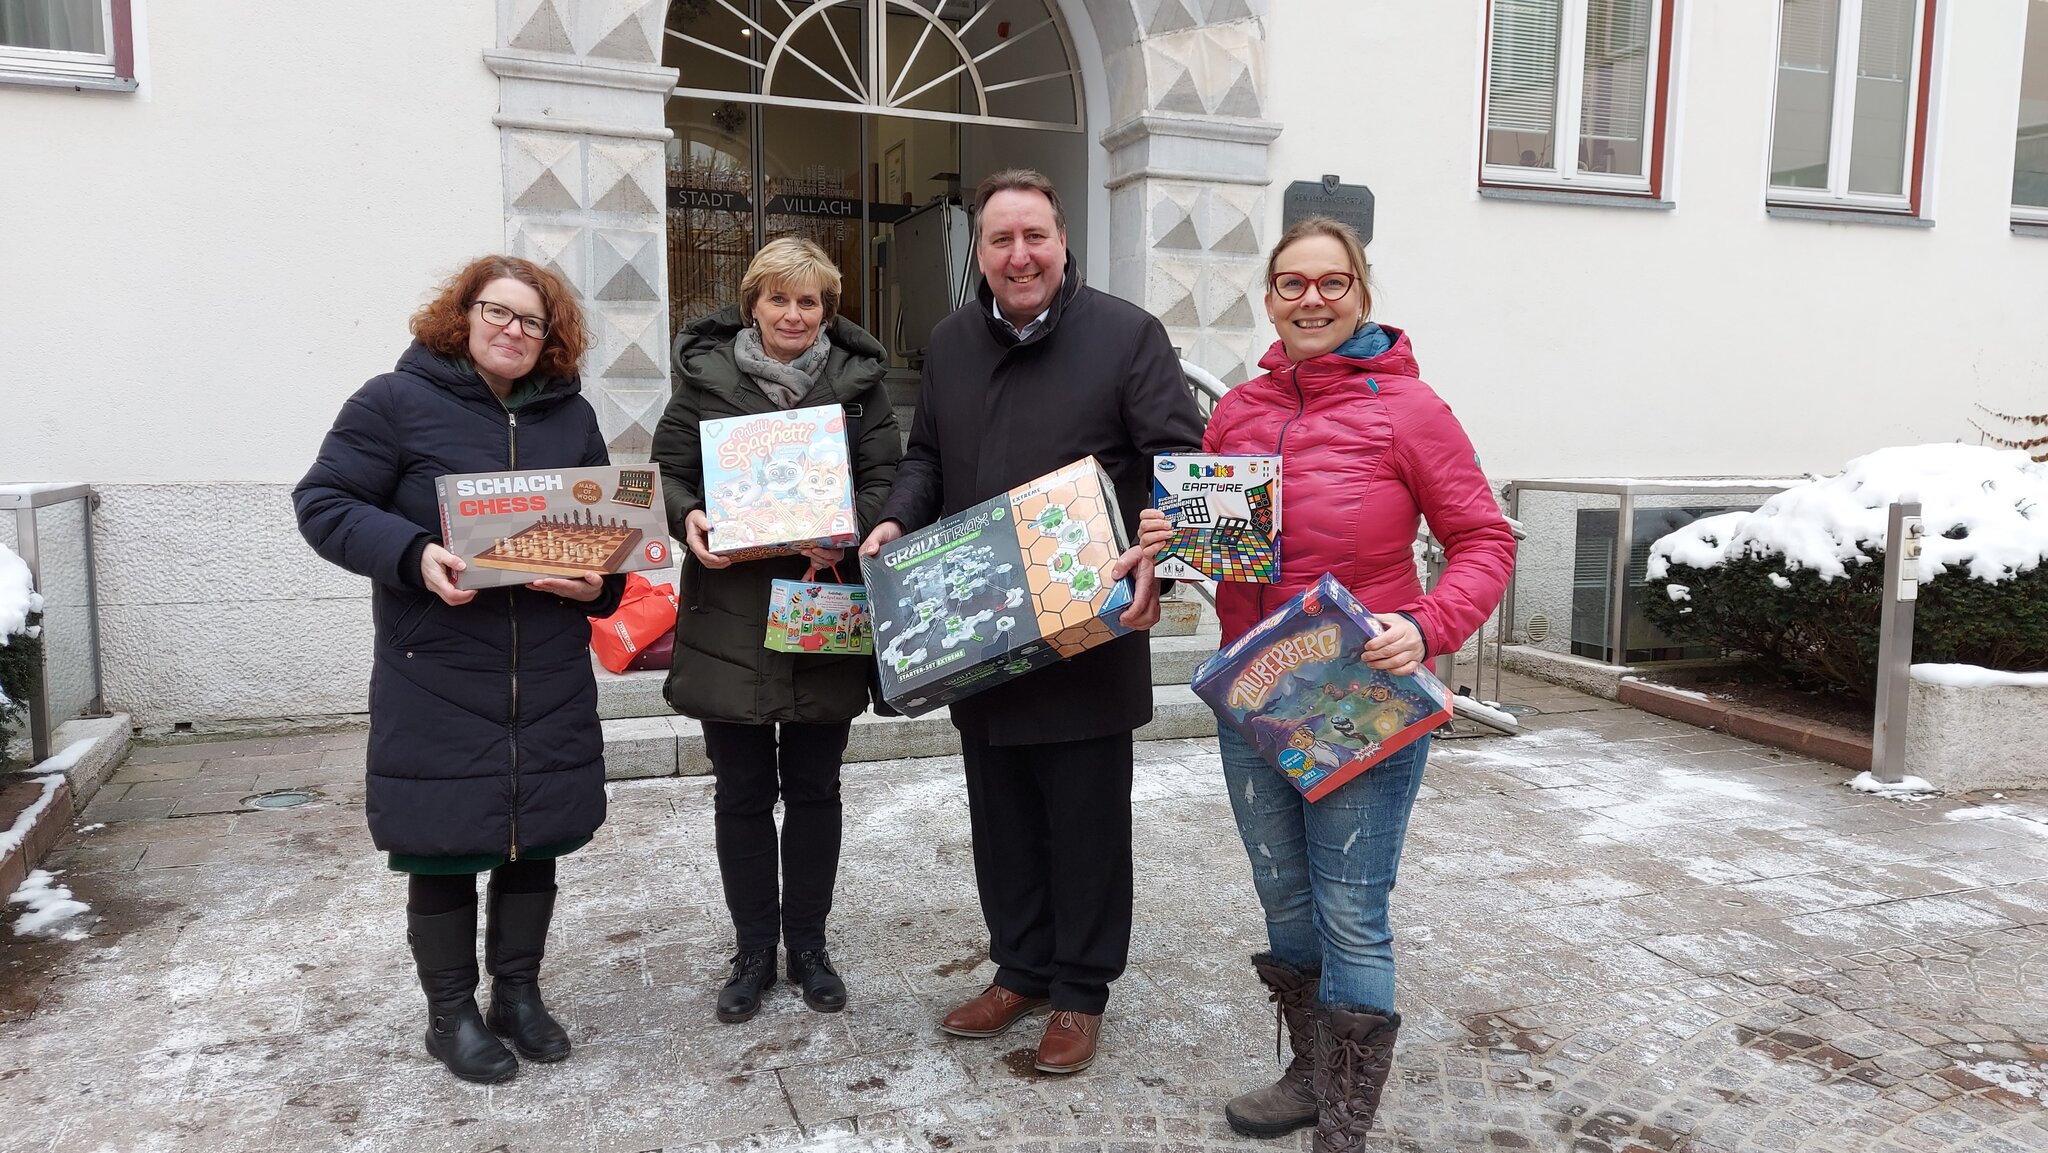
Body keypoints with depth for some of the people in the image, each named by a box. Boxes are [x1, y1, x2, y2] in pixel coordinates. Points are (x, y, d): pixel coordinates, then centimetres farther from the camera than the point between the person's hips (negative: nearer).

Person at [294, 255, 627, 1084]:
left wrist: (601, 580, -7)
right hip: (435, 680, -4)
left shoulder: (571, 416, 10)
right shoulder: (395, 403, -4)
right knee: (442, 846, 6)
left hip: (550, 680, 4)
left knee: (535, 837, 13)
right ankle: (451, 1014, 24)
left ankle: (518, 993, 31)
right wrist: (411, 555, -23)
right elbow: (323, 503, -6)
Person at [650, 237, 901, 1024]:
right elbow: (667, 472, 4)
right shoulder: (705, 373, 3)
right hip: (729, 616, 0)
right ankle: (754, 950, 26)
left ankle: (808, 945, 29)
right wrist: (688, 520, -17)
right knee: (742, 795, 9)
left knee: (814, 790, 12)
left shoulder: (858, 380, 4)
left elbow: (886, 479, -1)